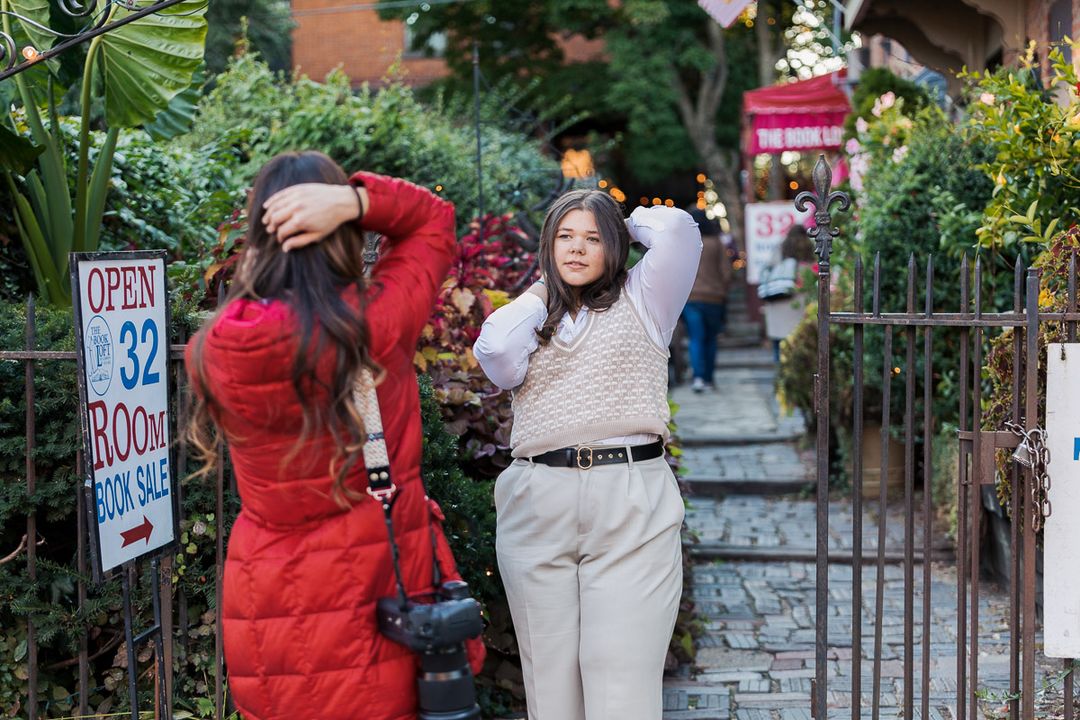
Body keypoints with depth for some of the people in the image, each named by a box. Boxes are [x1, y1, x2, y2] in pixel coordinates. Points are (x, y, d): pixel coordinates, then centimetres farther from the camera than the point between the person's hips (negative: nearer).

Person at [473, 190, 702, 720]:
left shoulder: (639, 304, 14)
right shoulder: (529, 317, 19)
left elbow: (678, 230, -2)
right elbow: (496, 353, -5)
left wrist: (628, 221, 17)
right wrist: (544, 290, 9)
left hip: (631, 504, -2)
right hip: (537, 505, 3)